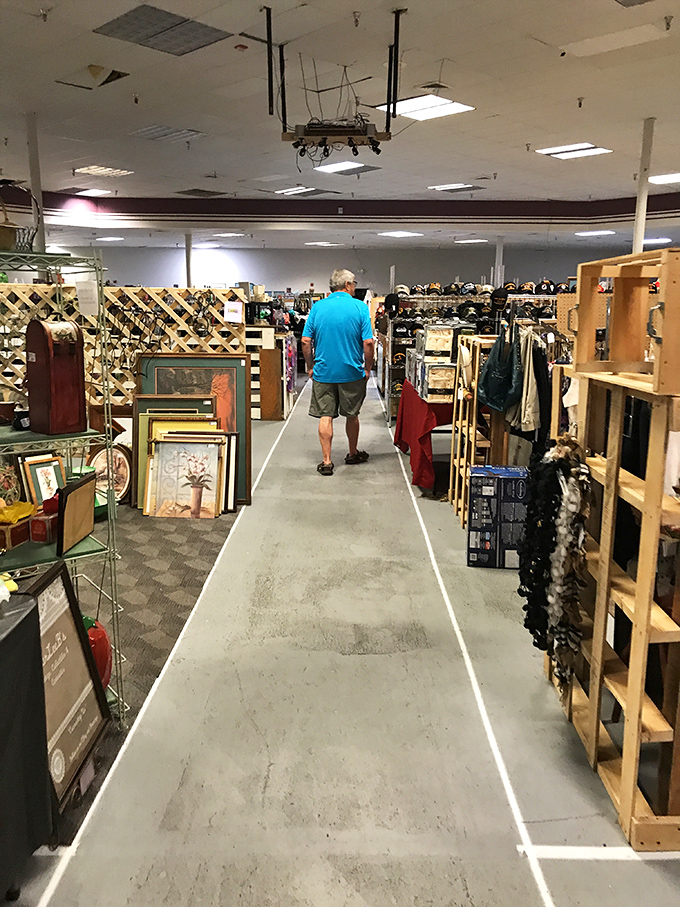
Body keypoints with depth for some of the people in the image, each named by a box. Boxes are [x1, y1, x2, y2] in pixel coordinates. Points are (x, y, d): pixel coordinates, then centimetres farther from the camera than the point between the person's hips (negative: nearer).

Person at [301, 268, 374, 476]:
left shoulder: (318, 307, -1)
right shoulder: (359, 307, -7)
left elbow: (306, 341, -3)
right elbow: (368, 342, -11)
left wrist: (310, 367, 8)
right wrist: (367, 368, 1)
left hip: (323, 371, 1)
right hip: (352, 372, -1)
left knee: (325, 417, 5)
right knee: (351, 415, 16)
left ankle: (326, 461, 4)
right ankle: (353, 454, 32)